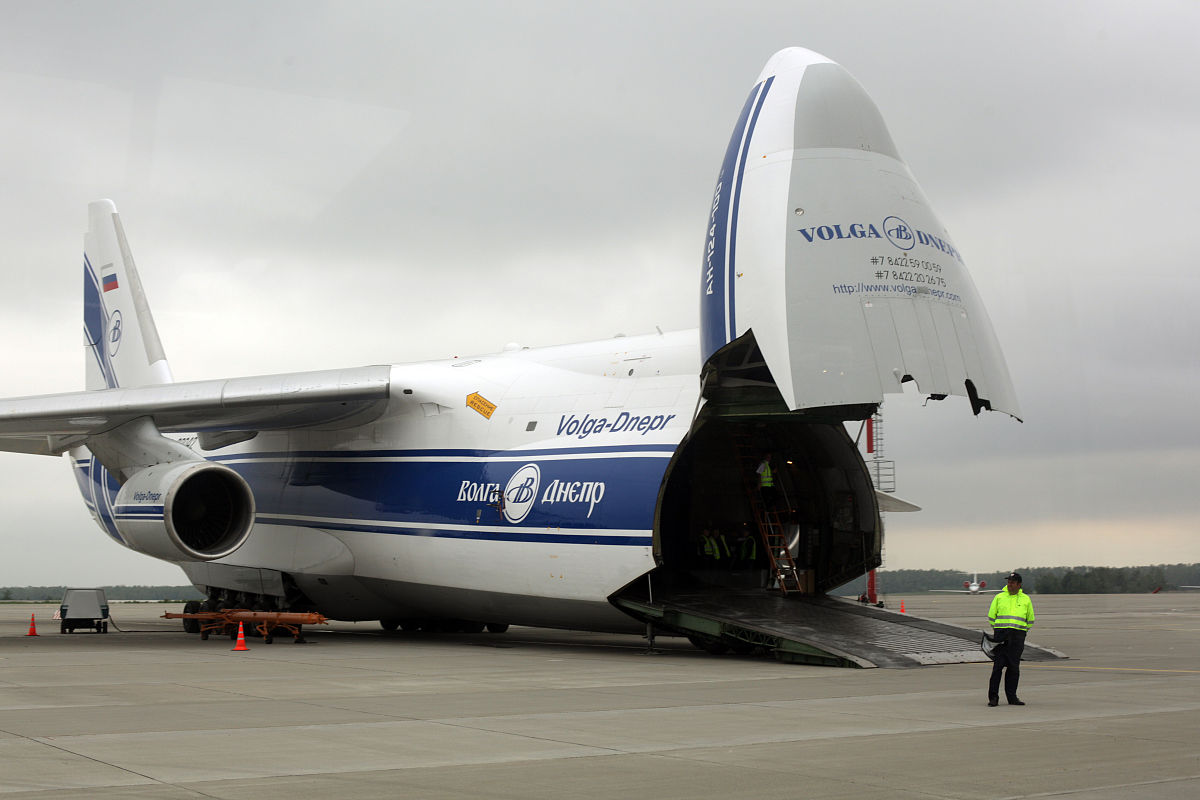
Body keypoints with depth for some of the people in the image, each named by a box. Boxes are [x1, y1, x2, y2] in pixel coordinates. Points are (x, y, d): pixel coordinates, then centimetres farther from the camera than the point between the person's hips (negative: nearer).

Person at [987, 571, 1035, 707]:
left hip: (1017, 637, 2)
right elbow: (991, 617, 13)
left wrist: (1021, 632, 13)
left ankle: (1012, 697, 10)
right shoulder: (999, 597, 7)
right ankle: (993, 697, -6)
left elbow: (1030, 620, 19)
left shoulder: (1026, 599, 11)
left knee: (1014, 667, 3)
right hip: (1001, 635, -1)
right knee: (998, 665, -7)